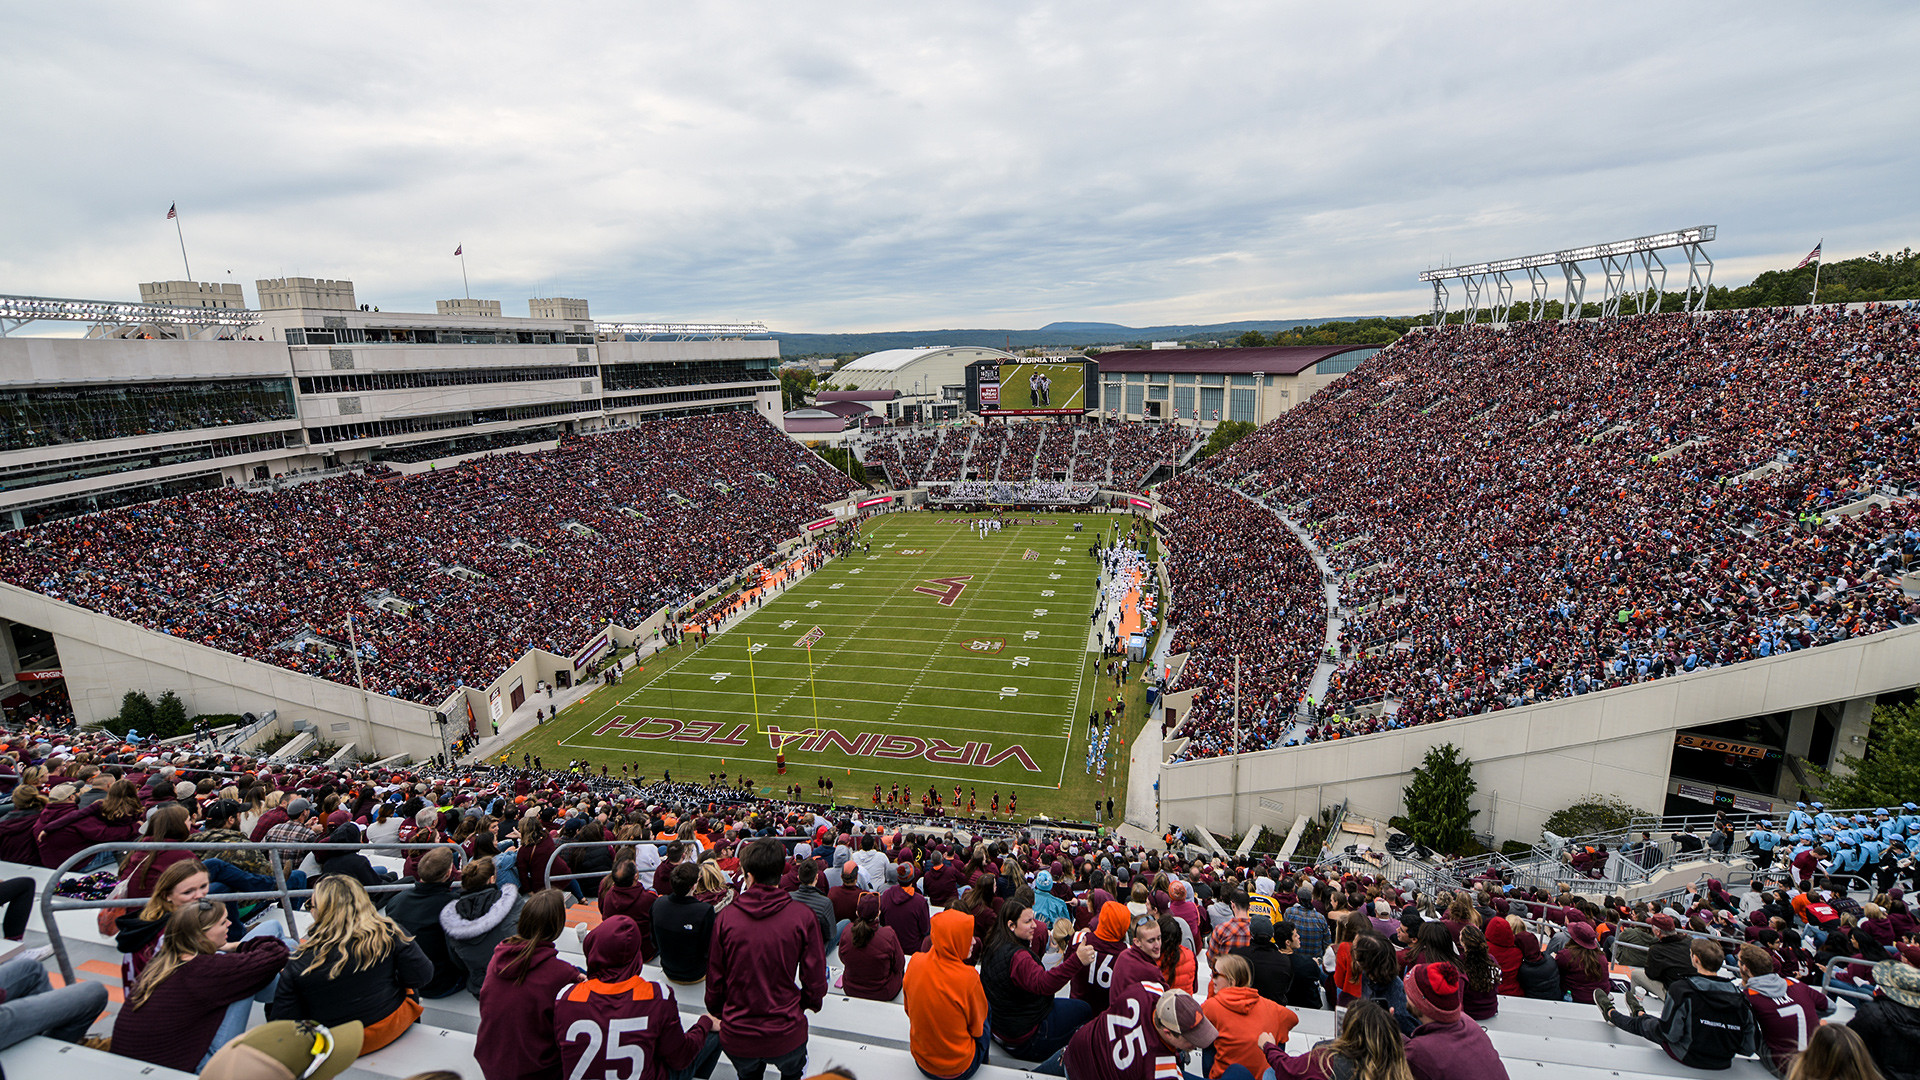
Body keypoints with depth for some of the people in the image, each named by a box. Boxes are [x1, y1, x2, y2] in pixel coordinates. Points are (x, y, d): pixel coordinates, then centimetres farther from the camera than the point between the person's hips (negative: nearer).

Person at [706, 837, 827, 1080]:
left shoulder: (725, 917, -13)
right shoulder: (802, 916, -15)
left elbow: (714, 980, -2)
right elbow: (815, 979, -8)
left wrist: (716, 1013, 17)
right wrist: (808, 1003, 13)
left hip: (736, 1035, 1)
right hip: (786, 1034, -1)